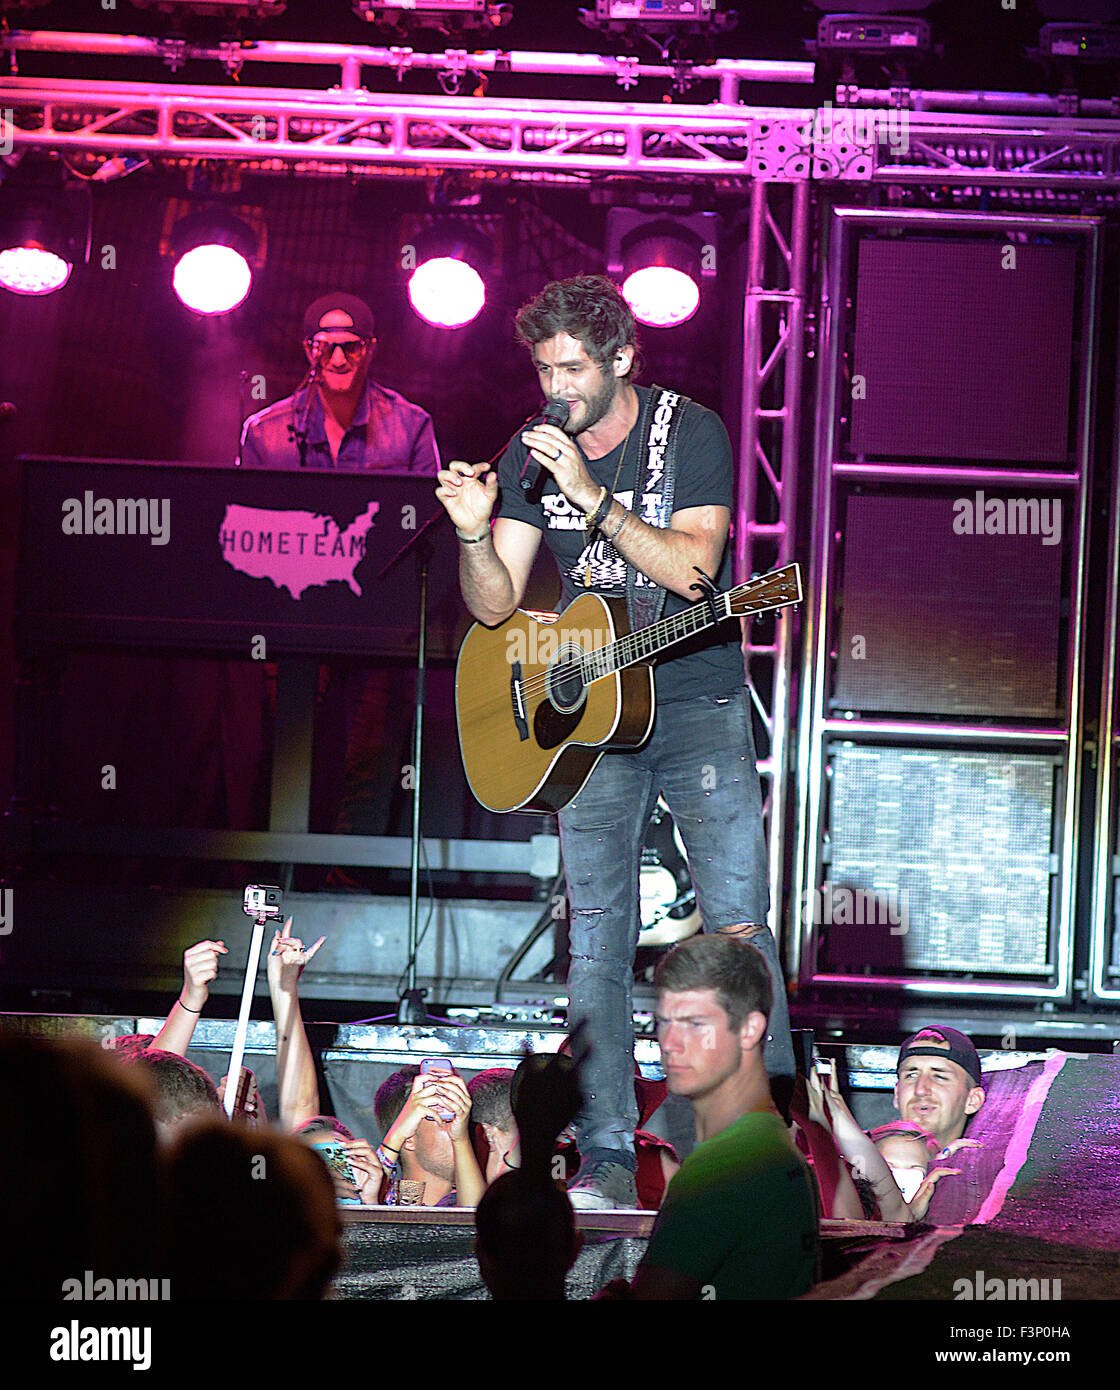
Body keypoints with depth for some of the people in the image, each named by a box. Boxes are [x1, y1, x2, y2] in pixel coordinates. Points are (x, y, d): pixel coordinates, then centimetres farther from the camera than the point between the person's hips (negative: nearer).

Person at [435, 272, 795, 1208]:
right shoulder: (532, 454, 4)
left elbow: (690, 569, -19)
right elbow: (495, 605, 1)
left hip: (698, 703, -3)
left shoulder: (690, 433, -6)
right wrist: (474, 531, -19)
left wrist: (592, 497, -27)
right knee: (598, 944, -1)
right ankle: (607, 1157, 2)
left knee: (738, 929, -8)